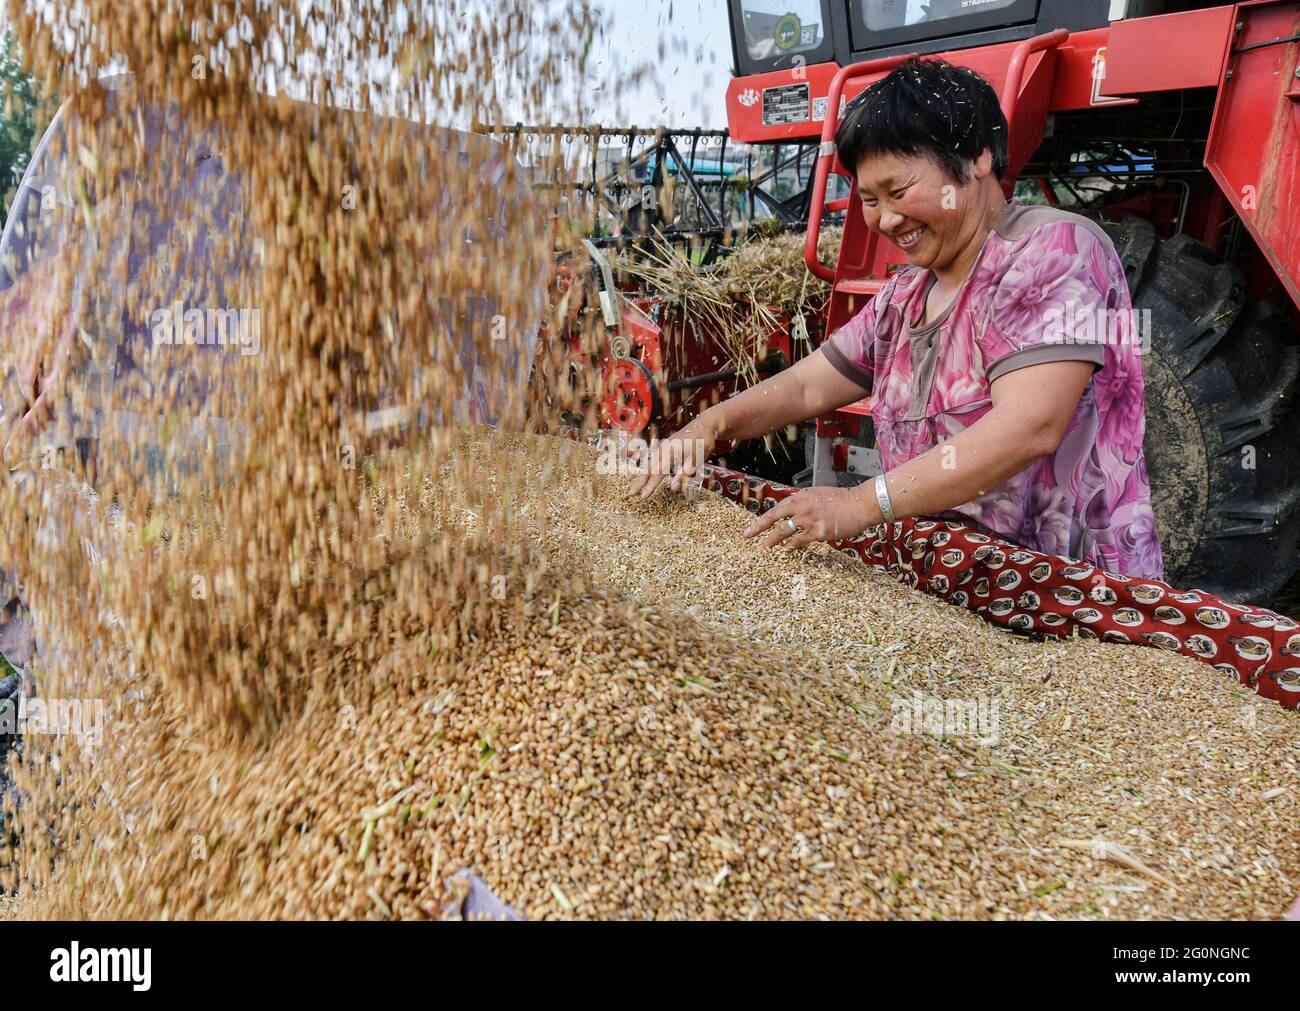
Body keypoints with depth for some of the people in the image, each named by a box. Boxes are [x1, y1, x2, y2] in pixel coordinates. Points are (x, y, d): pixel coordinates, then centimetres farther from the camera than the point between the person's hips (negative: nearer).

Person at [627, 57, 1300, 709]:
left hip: (1068, 584, -6)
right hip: (927, 553, 6)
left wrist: (865, 503, -28)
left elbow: (1029, 429, -21)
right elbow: (807, 387, 17)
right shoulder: (904, 298, 18)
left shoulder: (1054, 249, -8)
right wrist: (710, 426, -1)